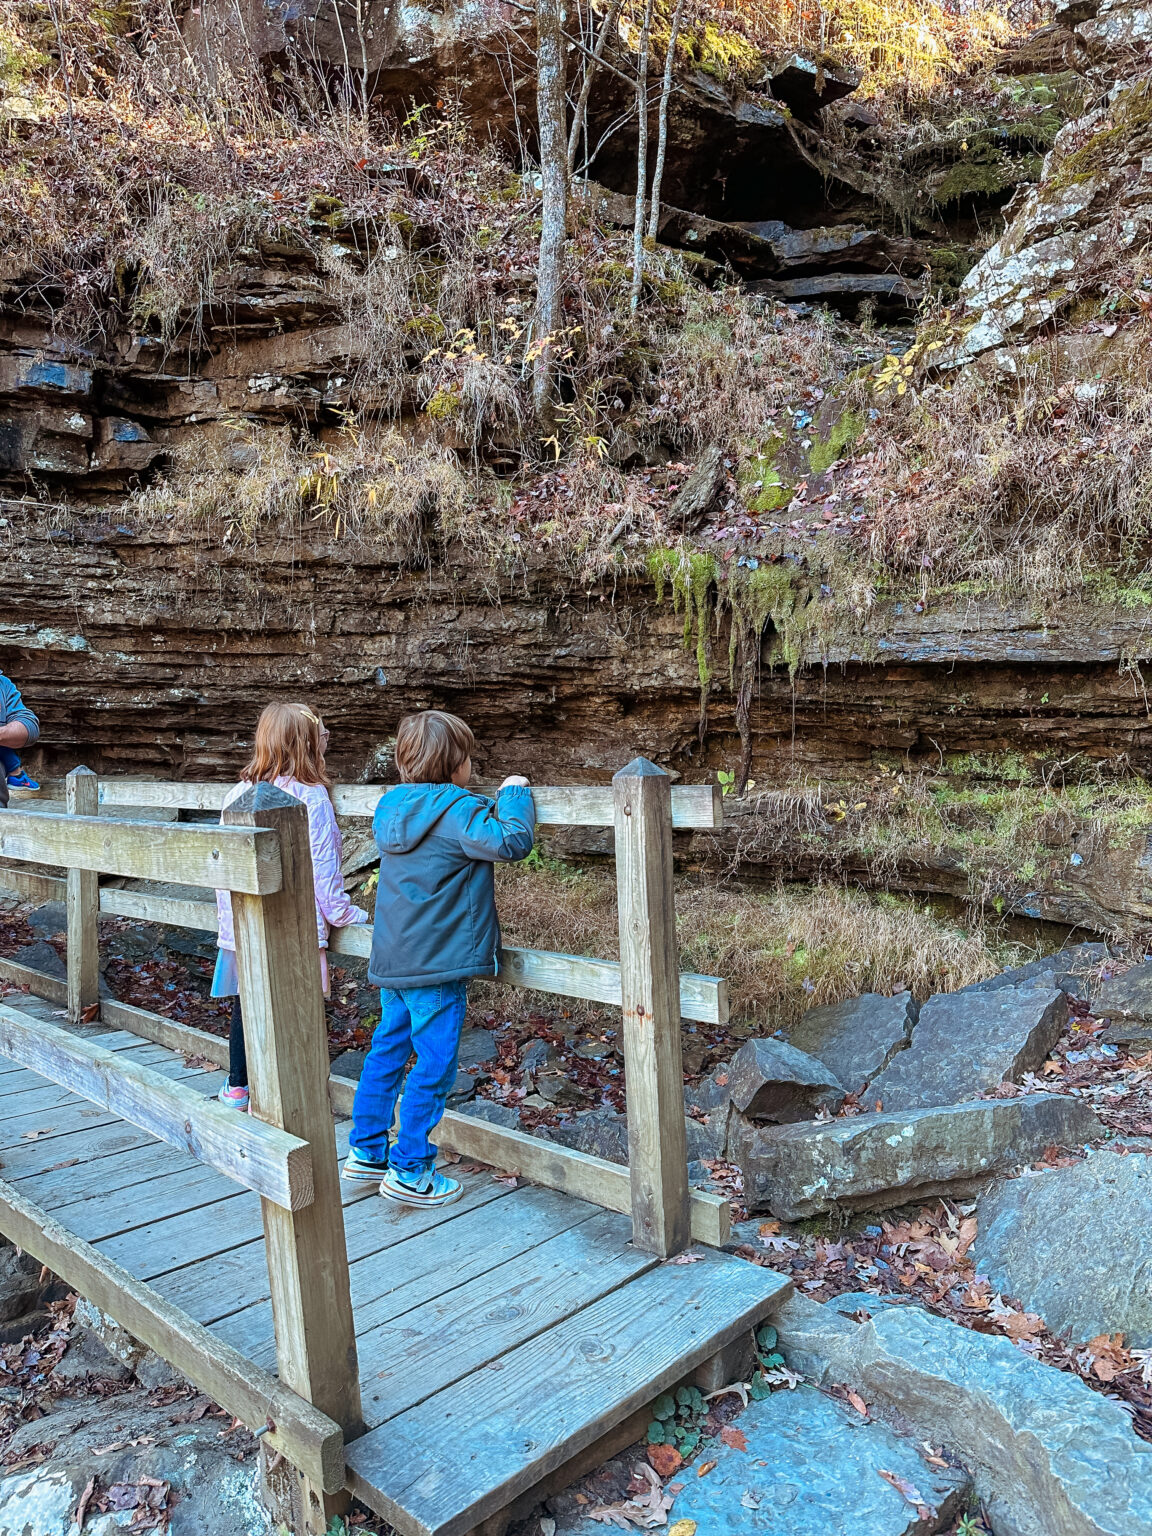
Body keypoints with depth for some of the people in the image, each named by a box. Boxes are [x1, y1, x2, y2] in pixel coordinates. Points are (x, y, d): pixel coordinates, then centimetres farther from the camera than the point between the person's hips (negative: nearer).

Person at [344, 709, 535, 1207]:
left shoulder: (391, 806, 7)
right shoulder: (458, 811, -17)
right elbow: (512, 841, -28)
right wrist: (513, 793, -11)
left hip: (392, 960, 8)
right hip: (437, 963, -8)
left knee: (387, 1051, 19)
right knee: (433, 1066, 3)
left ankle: (366, 1151, 31)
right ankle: (409, 1172, 12)